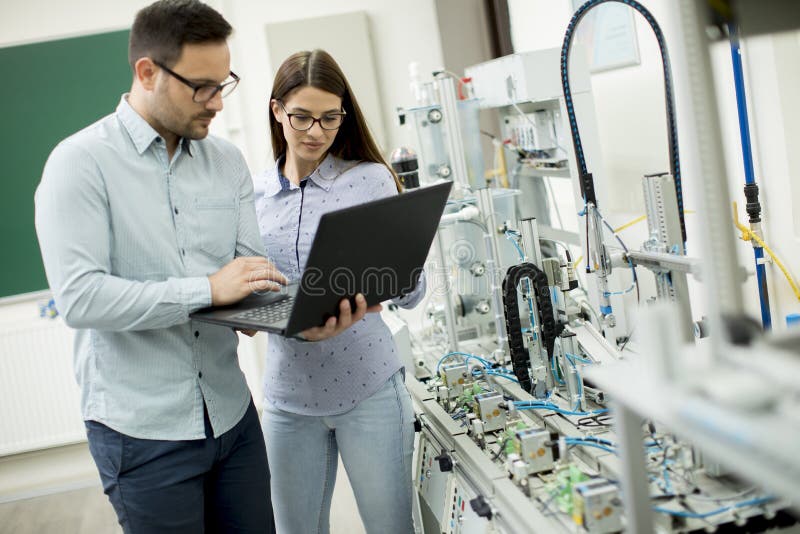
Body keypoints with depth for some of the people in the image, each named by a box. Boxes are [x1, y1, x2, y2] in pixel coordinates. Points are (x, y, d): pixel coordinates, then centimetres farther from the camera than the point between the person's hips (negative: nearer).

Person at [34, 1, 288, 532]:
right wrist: (208, 289, -24)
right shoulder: (81, 163, -10)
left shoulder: (227, 161, 6)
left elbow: (252, 268, 4)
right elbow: (78, 297, -20)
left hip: (233, 413, 5)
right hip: (143, 430, -5)